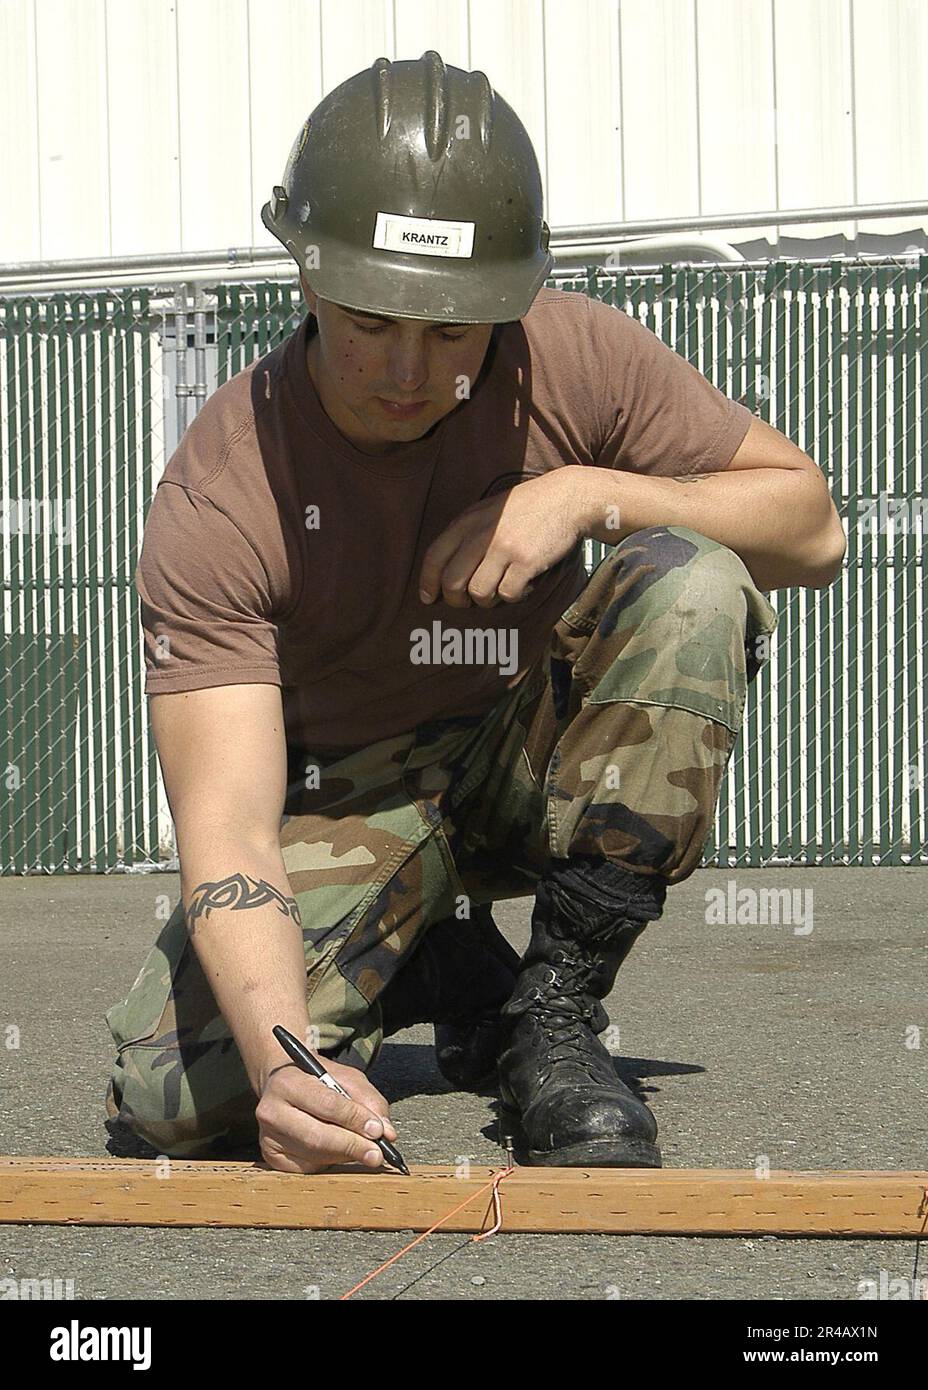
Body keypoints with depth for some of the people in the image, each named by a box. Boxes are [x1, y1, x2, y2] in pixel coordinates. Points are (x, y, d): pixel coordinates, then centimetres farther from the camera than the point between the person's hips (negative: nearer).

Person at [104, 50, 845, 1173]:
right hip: (349, 800, -1)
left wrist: (592, 496, -25)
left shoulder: (579, 359, -17)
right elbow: (225, 829, -31)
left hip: (542, 766, 1)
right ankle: (446, 970, 7)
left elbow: (813, 528, -8)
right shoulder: (217, 500, -24)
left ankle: (557, 1007, -17)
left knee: (690, 585, -29)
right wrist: (285, 1062, -50)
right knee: (171, 1097, -26)